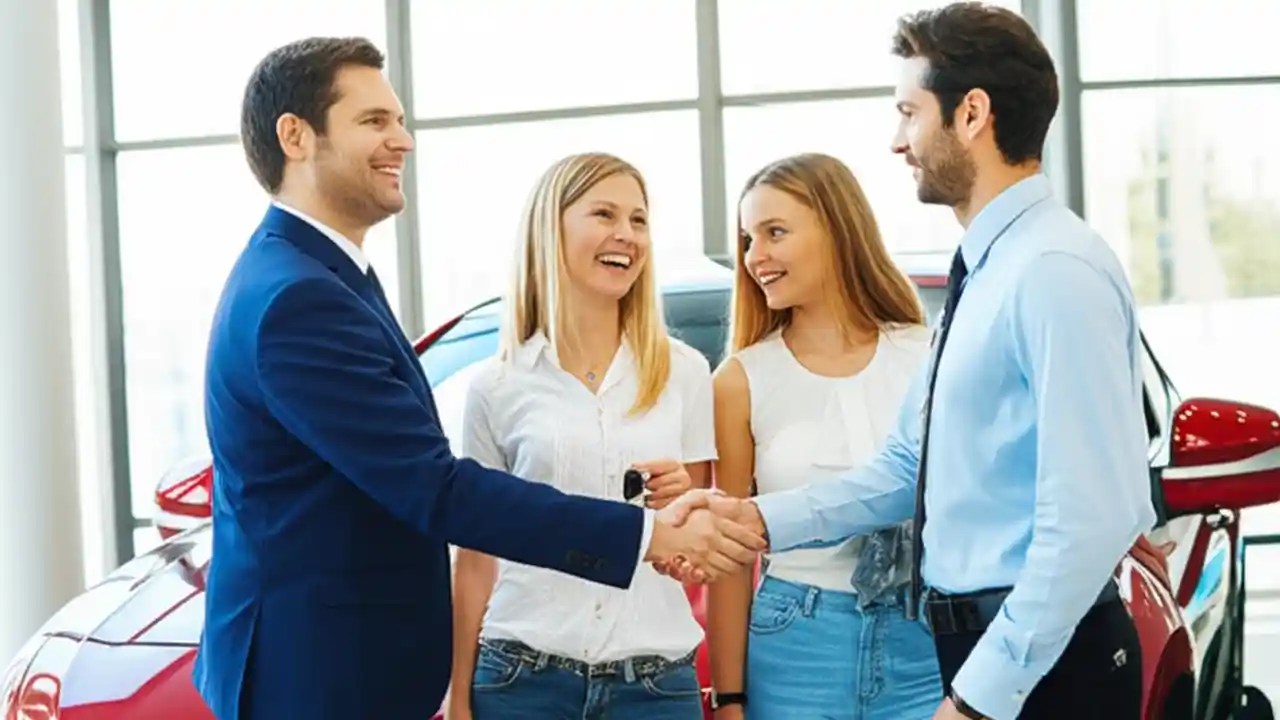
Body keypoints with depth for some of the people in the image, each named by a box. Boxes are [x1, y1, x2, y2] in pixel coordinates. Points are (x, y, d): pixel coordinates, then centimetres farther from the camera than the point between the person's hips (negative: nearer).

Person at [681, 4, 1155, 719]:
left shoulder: (1055, 272, -19)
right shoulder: (986, 275, 13)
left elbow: (1093, 516, -24)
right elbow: (907, 468, 15)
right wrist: (759, 518, 4)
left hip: (1042, 661, -9)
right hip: (984, 647, 9)